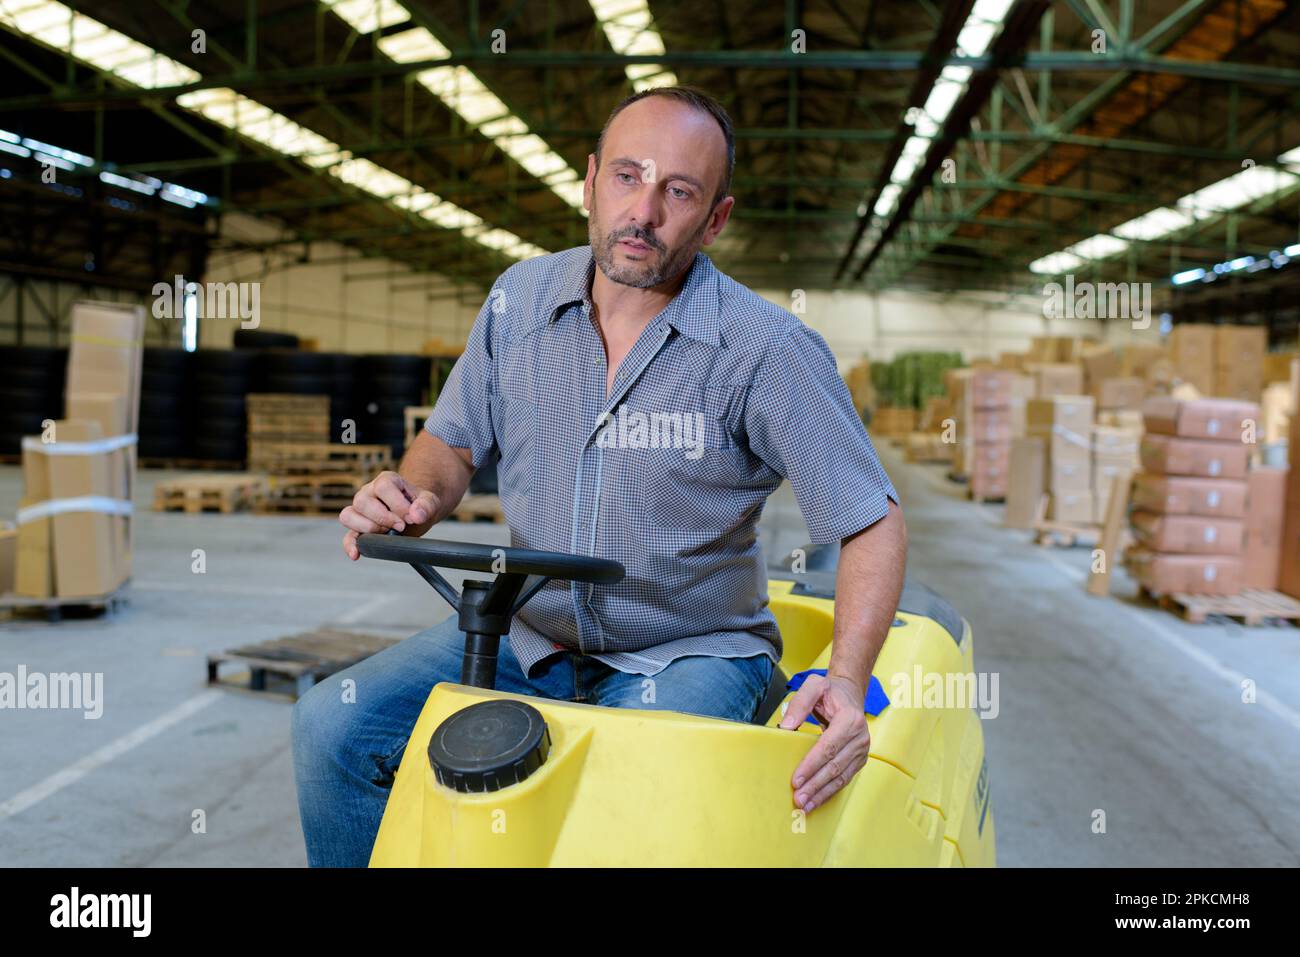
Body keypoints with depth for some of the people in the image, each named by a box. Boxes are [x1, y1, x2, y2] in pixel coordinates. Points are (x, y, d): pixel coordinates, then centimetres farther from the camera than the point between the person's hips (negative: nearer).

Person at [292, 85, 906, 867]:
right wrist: (416, 498, -14)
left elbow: (874, 521, -12)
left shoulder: (767, 350, -15)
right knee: (334, 727, -8)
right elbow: (454, 441, 11)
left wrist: (847, 682, -27)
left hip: (689, 656, -4)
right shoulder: (521, 297, 0)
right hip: (529, 635, 4)